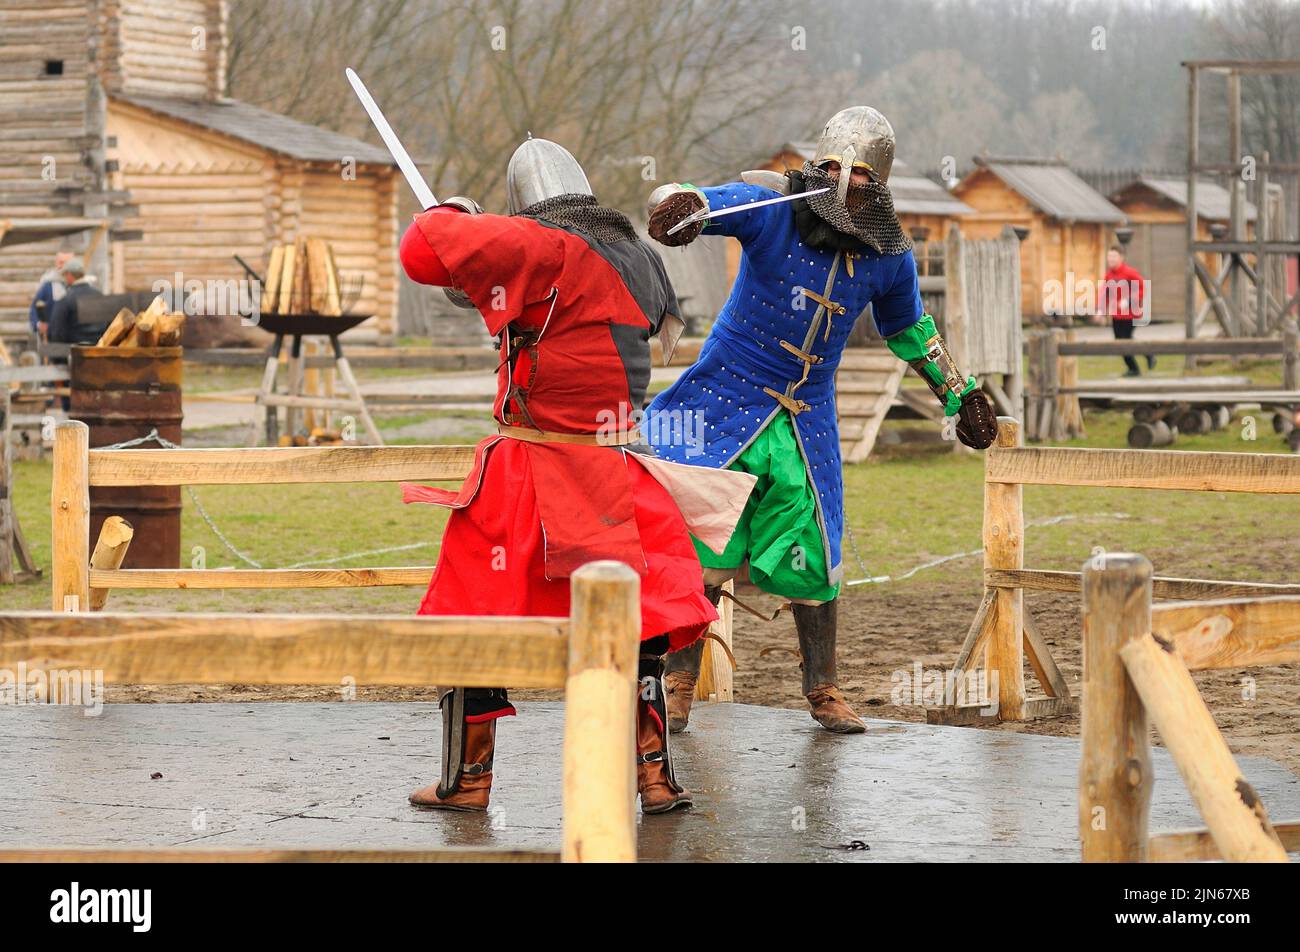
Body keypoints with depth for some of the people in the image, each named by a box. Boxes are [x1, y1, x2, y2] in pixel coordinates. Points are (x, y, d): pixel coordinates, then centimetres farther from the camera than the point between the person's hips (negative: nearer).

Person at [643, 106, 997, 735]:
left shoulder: (887, 256, -1)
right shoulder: (772, 210, -15)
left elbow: (907, 328, 18)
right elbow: (696, 203, -30)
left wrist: (960, 394, 21)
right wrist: (679, 203, -55)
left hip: (806, 421, 3)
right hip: (728, 400, -3)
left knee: (809, 559, 3)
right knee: (703, 550, -3)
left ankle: (823, 691, 18)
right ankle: (679, 685, 11)